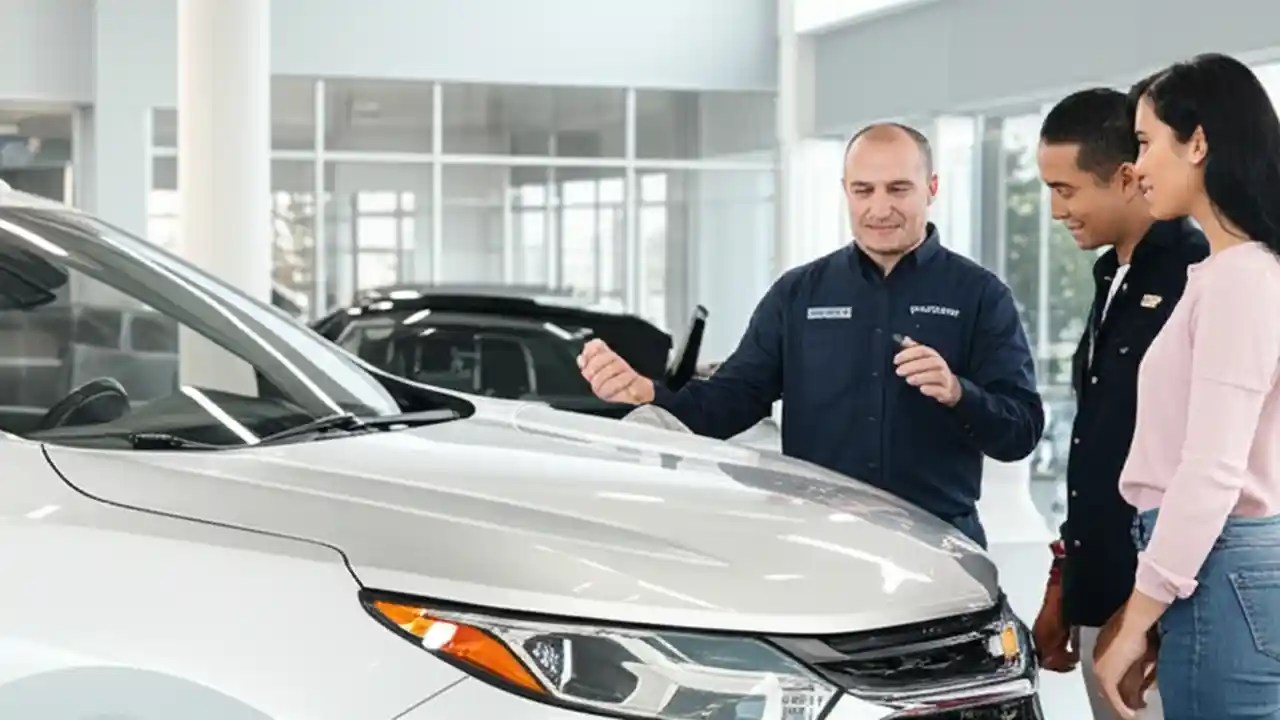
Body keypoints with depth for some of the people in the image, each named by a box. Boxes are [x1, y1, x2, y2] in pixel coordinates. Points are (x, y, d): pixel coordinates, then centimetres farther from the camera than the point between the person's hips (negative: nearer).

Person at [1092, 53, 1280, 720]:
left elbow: (1213, 473, -19)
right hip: (1215, 567, 9)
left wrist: (1136, 622, -16)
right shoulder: (1225, 272, 16)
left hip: (1222, 576, -9)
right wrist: (1145, 608, 17)